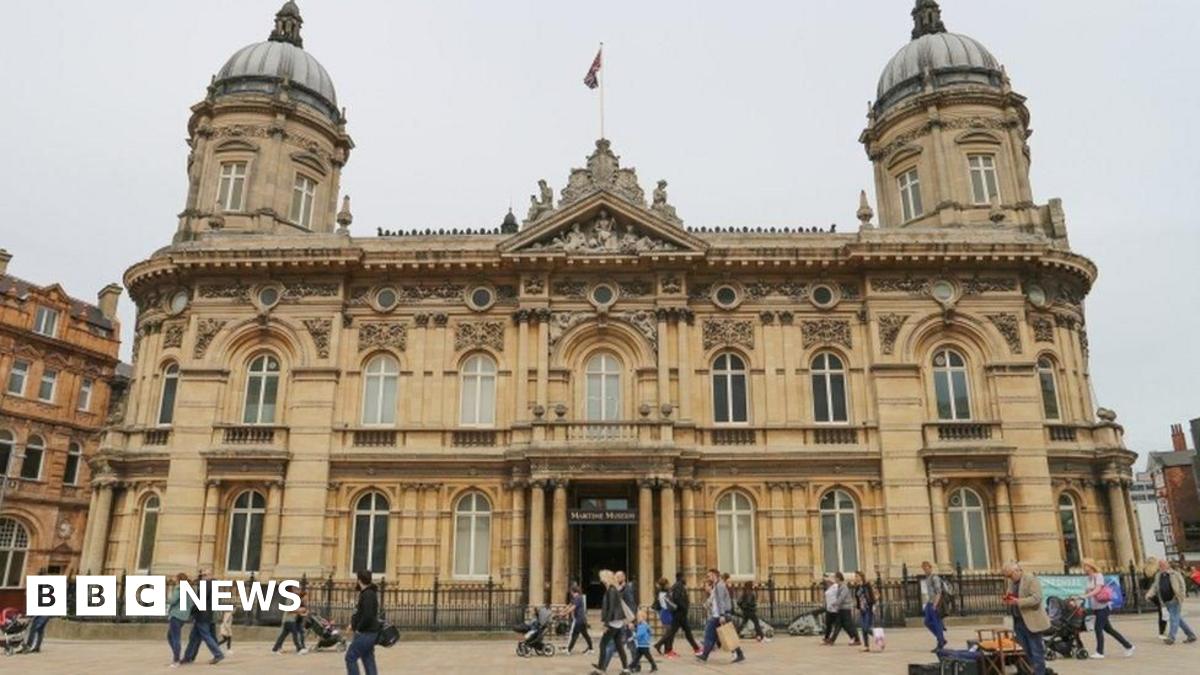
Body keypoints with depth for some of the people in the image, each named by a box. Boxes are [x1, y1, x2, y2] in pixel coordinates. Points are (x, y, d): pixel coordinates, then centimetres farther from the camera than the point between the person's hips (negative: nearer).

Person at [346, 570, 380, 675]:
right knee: (368, 659, 11)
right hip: (369, 633, 10)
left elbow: (368, 616, -26)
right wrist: (354, 624, 12)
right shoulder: (368, 593, 13)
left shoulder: (368, 595, -18)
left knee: (350, 657, -2)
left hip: (365, 633, -10)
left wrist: (359, 628, -15)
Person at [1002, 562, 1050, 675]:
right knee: (1027, 653, 11)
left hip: (1031, 622, -7)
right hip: (1018, 622, 7)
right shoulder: (1013, 583, 16)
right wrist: (1008, 601, 0)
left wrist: (1018, 602, -26)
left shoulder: (1031, 579, -8)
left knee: (1036, 652, -1)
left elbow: (1036, 598, -19)